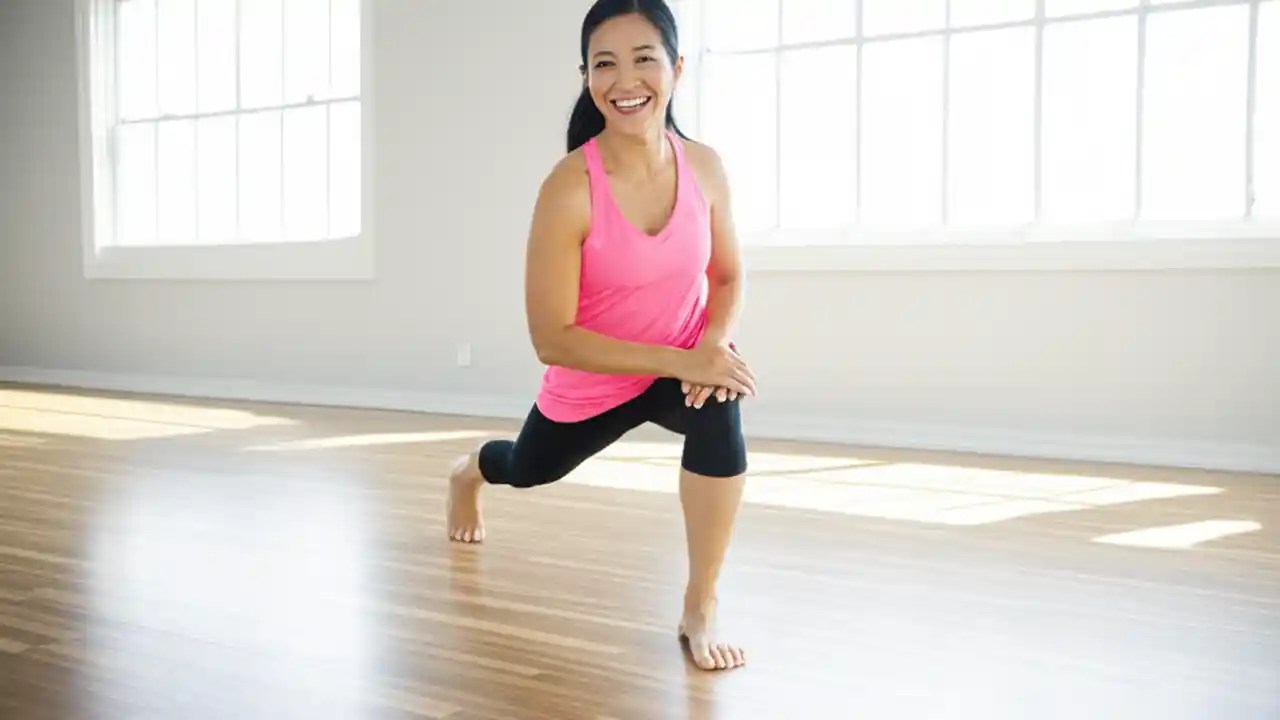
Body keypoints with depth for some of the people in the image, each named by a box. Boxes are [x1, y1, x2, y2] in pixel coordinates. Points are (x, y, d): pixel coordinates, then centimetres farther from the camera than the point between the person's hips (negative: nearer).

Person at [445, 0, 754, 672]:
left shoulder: (706, 167, -17)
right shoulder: (569, 188, -31)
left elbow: (728, 277, -1)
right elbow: (552, 338, -29)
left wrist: (715, 343, -23)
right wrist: (681, 359, -35)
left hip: (683, 364, 2)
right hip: (589, 383, -1)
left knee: (719, 404, -35)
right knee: (530, 468, 27)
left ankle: (700, 607, -16)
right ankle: (470, 471, 70)